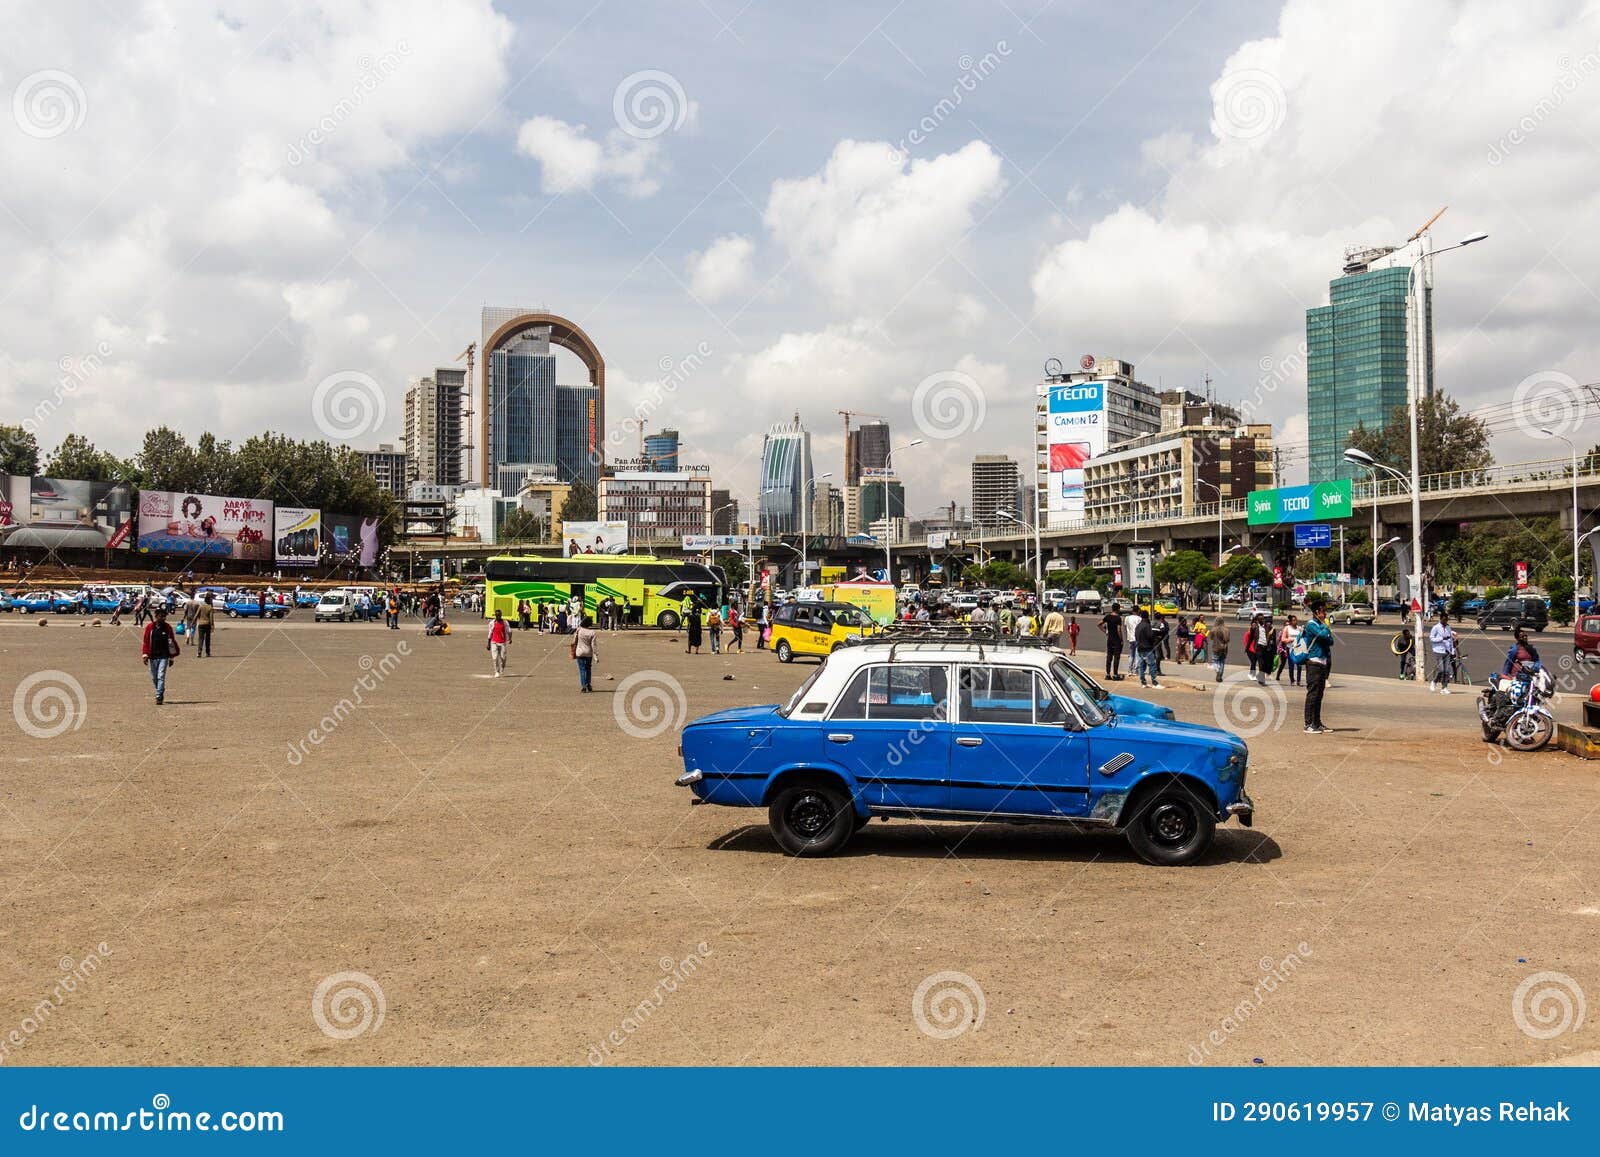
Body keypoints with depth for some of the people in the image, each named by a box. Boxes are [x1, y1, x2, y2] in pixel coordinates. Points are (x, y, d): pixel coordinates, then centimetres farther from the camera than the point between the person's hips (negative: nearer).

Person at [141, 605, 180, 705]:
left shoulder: (168, 627, 1)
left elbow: (172, 642, 6)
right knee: (154, 678, 10)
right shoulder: (149, 626, 1)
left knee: (161, 677, -10)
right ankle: (160, 692, 31)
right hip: (152, 656, 2)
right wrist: (145, 655, -5)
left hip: (164, 656, -2)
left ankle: (159, 697, -9)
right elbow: (146, 641, 3)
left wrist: (172, 657, 6)